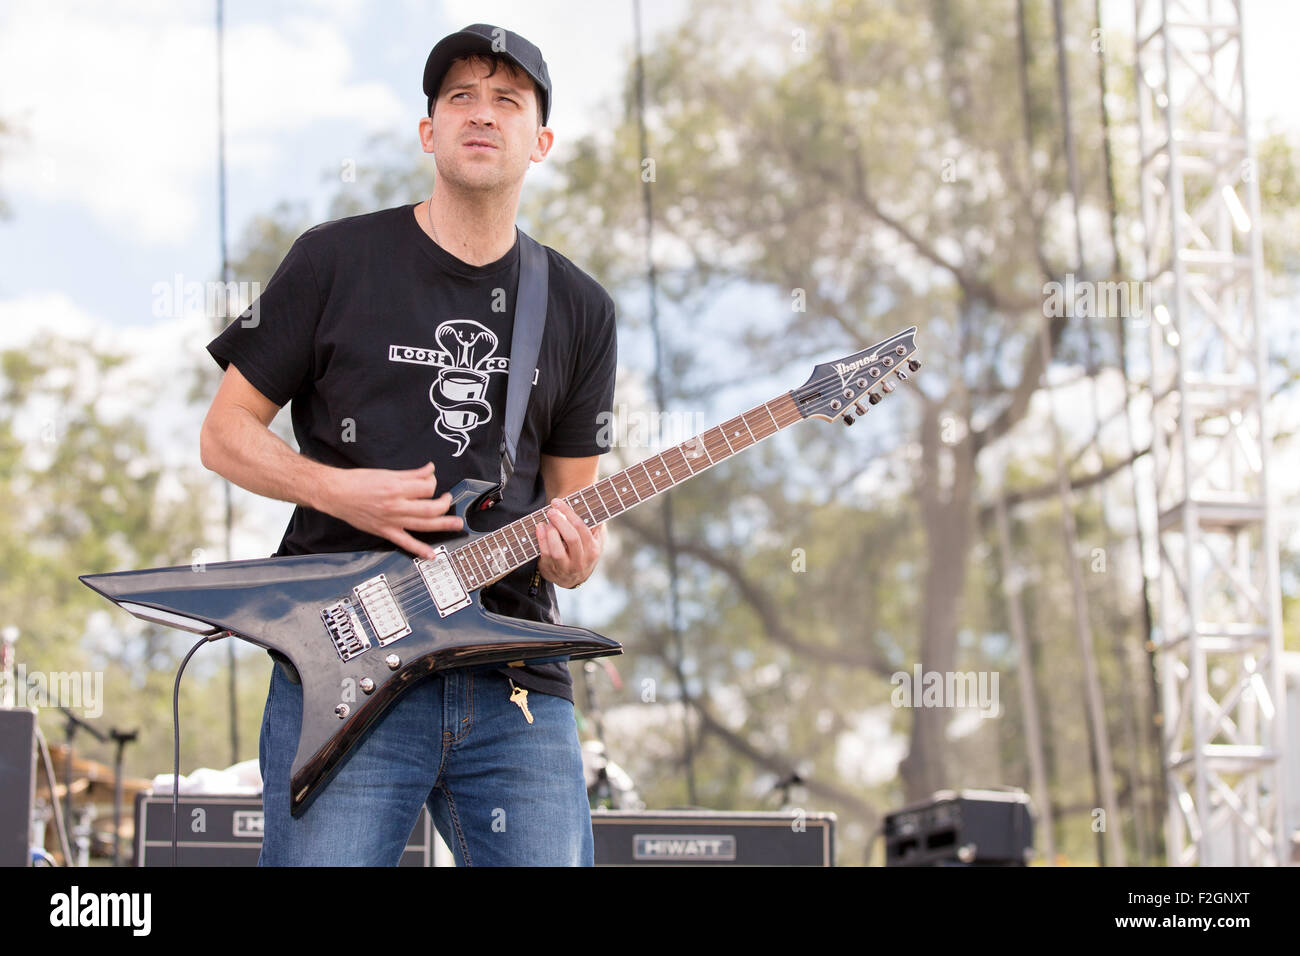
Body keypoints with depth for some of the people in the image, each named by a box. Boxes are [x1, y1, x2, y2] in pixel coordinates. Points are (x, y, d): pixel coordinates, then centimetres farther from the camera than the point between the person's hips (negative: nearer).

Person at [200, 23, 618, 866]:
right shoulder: (338, 261, 4)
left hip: (515, 679, 3)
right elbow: (225, 433, 7)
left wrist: (573, 550, -5)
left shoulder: (580, 310, 14)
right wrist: (336, 489, -10)